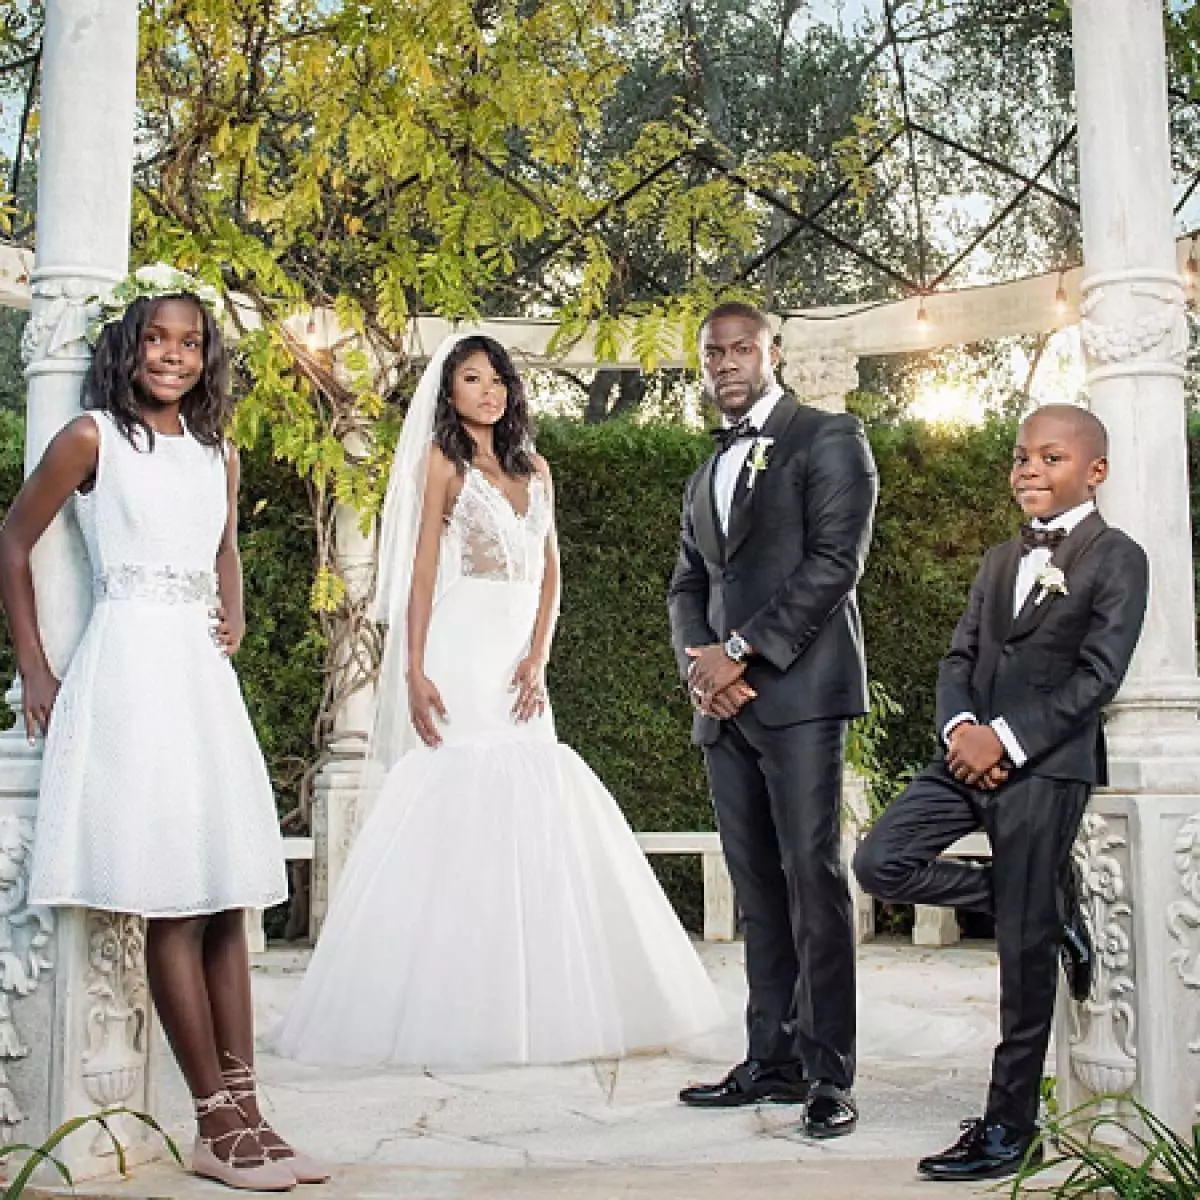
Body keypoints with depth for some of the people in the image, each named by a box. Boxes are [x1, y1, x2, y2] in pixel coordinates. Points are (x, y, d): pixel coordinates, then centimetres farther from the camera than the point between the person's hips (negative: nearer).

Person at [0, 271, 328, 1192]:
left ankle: (244, 1113, 8)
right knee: (172, 902, -8)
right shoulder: (92, 438, 0)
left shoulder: (218, 454, 15)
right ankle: (217, 1126, -3)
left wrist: (232, 625, 12)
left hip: (202, 671, 6)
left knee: (226, 899, 3)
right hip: (130, 661, -6)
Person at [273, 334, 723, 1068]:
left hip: (517, 657, 5)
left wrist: (537, 657, -2)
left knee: (530, 816, 2)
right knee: (456, 810, -9)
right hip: (461, 652, -5)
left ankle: (536, 1003, 10)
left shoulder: (534, 469, 17)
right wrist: (414, 669, -13)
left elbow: (550, 572, 13)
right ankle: (447, 1009, -4)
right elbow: (423, 568, -3)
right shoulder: (442, 462, 3)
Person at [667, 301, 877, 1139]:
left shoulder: (829, 439, 2)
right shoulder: (704, 479, 24)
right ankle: (772, 1061, 12)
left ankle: (830, 1075, -4)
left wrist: (740, 651, -13)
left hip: (798, 691, -7)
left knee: (811, 877, -8)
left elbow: (835, 561, -9)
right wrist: (696, 666, -1)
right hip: (723, 704, 7)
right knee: (757, 888, 7)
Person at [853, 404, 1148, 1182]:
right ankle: (1048, 906, 11)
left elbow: (1097, 676, -11)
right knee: (880, 863, -6)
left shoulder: (1117, 559, -2)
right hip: (972, 755, 7)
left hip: (1047, 769, -7)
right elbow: (960, 658, 13)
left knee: (1025, 950, -2)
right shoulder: (1000, 562, 19)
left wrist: (1005, 737, -17)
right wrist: (960, 725, -8)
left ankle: (1011, 1126, 10)